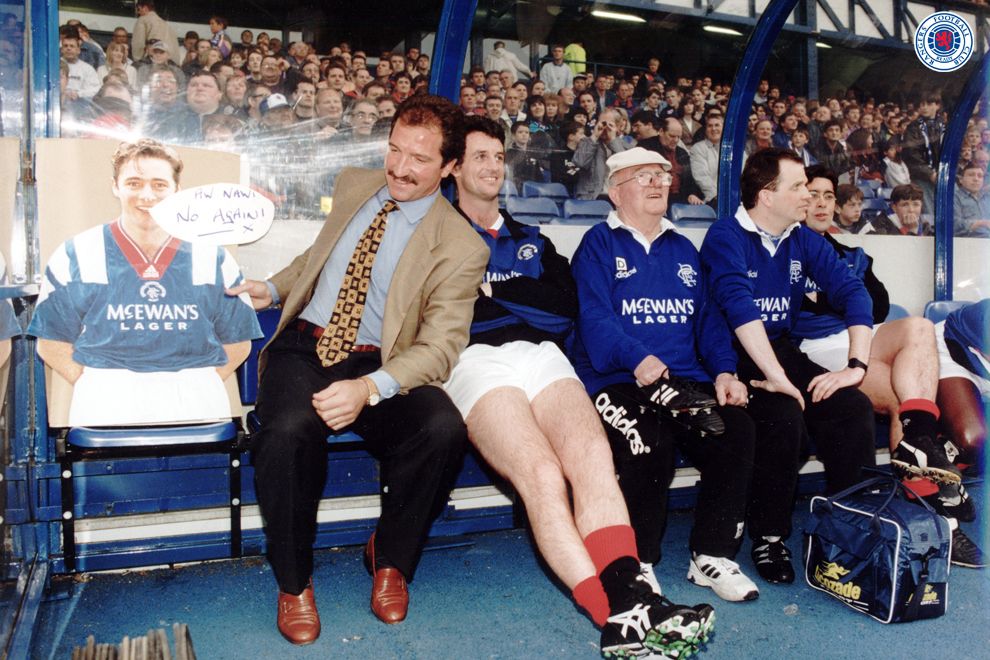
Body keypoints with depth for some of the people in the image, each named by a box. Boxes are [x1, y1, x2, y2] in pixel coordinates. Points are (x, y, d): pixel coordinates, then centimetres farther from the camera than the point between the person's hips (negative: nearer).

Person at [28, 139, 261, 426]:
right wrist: (100, 390, -3)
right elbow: (52, 342, 9)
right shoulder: (77, 257, 6)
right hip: (106, 404, 0)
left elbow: (237, 342, 11)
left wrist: (197, 389, -1)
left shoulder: (212, 259, 8)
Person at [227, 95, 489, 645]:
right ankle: (294, 581, -4)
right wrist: (276, 287, 10)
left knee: (444, 426, -32)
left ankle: (391, 558, -1)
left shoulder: (461, 246, -6)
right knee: (290, 428, -32)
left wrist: (369, 388, -29)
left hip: (378, 366, -2)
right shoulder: (354, 185, 11)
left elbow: (440, 346, -13)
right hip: (304, 345, 3)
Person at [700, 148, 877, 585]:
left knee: (854, 406, -17)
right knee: (783, 415, -31)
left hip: (782, 350, 6)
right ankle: (769, 537, -12)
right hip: (737, 357, -6)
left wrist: (856, 365, -14)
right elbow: (739, 305, -25)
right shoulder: (726, 237, -11)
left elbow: (852, 291, 1)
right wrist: (775, 376, -33)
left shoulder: (804, 240, 9)